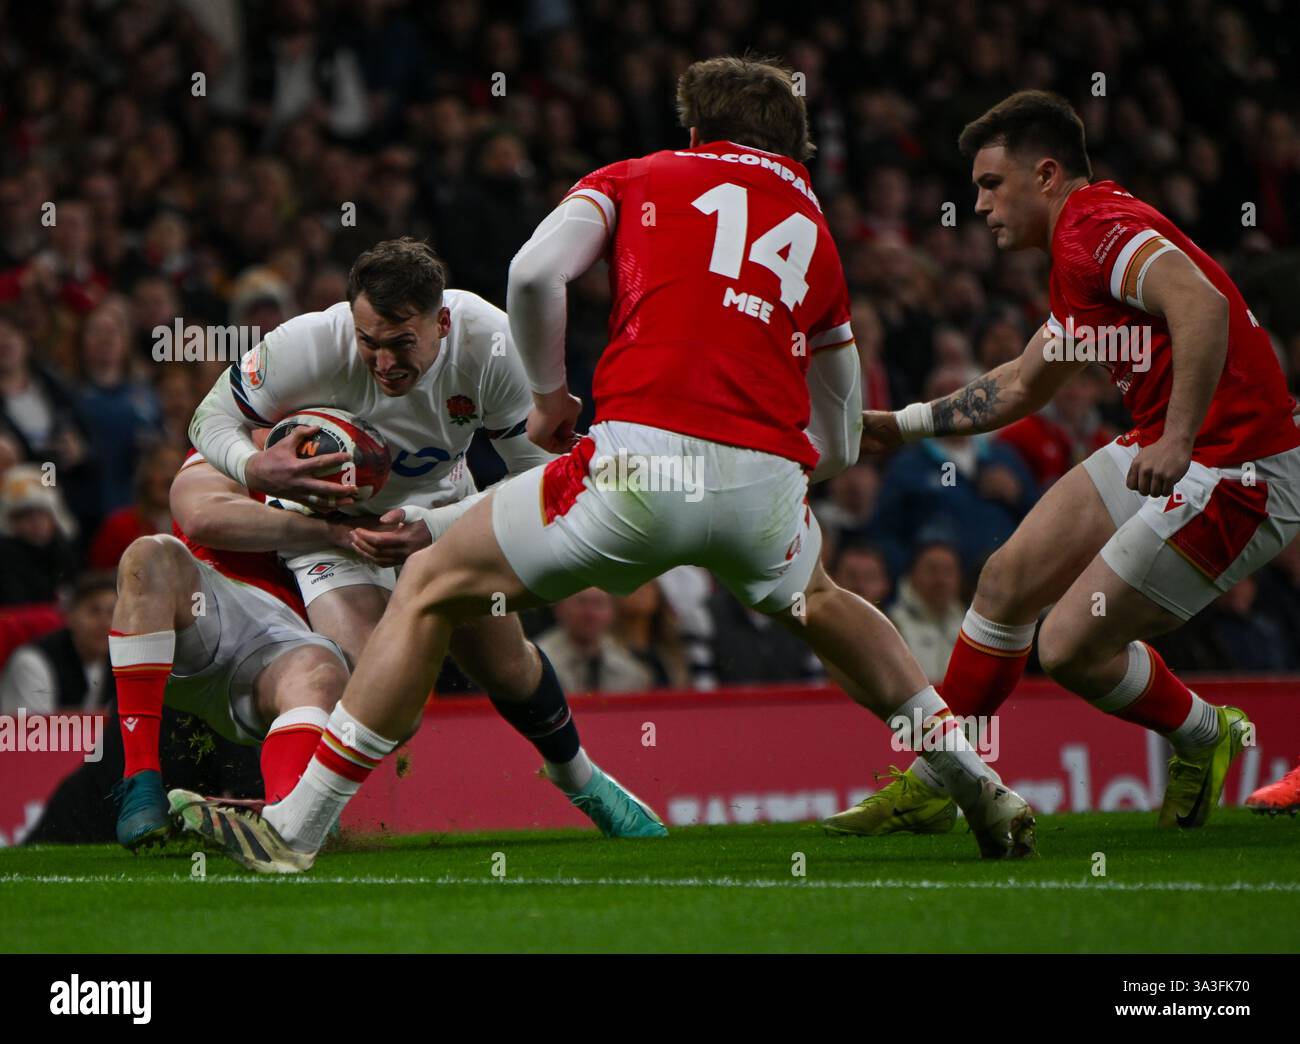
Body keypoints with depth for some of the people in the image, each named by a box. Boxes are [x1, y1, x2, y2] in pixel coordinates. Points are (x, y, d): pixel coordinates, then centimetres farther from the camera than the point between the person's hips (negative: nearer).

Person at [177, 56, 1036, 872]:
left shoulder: (639, 179, 18)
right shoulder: (815, 233, 28)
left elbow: (535, 272, 0)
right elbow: (839, 446, 31)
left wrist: (549, 392, 14)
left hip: (644, 465, -4)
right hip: (768, 483, 4)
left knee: (433, 587, 12)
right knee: (818, 602, 39)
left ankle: (295, 827, 8)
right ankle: (982, 790, 38)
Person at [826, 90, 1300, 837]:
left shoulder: (1096, 229, -17)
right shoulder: (1081, 247, 16)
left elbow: (1201, 303, -36)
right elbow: (1022, 387, 30)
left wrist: (1178, 439, -38)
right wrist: (903, 425, 31)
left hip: (1236, 478, -10)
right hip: (1165, 455, 10)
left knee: (1070, 647, -9)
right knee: (1008, 580, 10)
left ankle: (1203, 735, 18)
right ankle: (931, 783, 23)